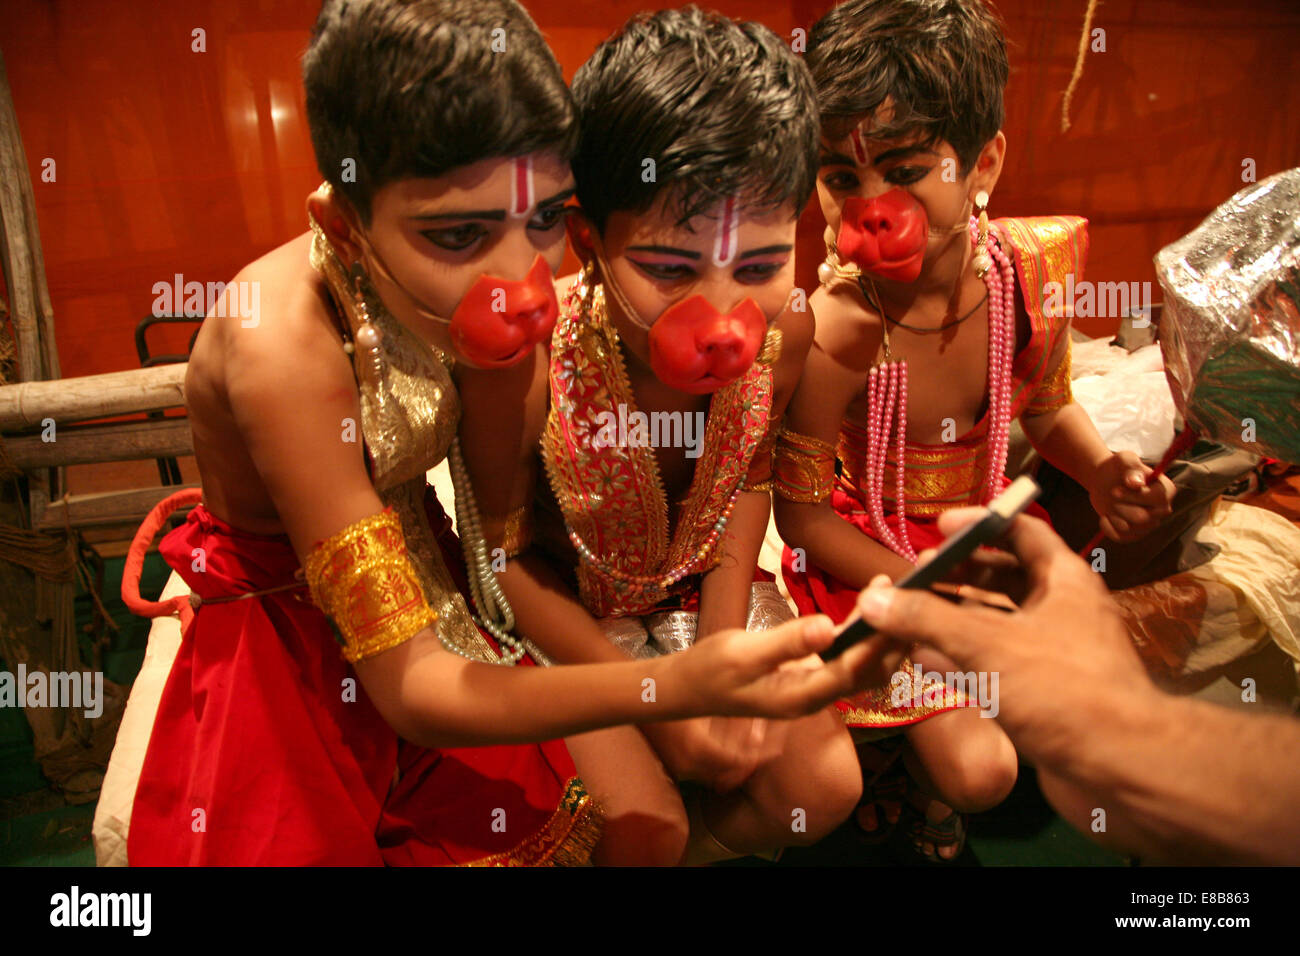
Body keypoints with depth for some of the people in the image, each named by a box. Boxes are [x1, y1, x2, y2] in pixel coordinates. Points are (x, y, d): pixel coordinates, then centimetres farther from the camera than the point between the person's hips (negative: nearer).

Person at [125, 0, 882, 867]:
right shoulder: (282, 348, -33)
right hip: (286, 631, -3)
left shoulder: (453, 295, -17)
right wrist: (678, 687, -46)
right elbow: (406, 687, -33)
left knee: (638, 830, 0)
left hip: (418, 582, 4)